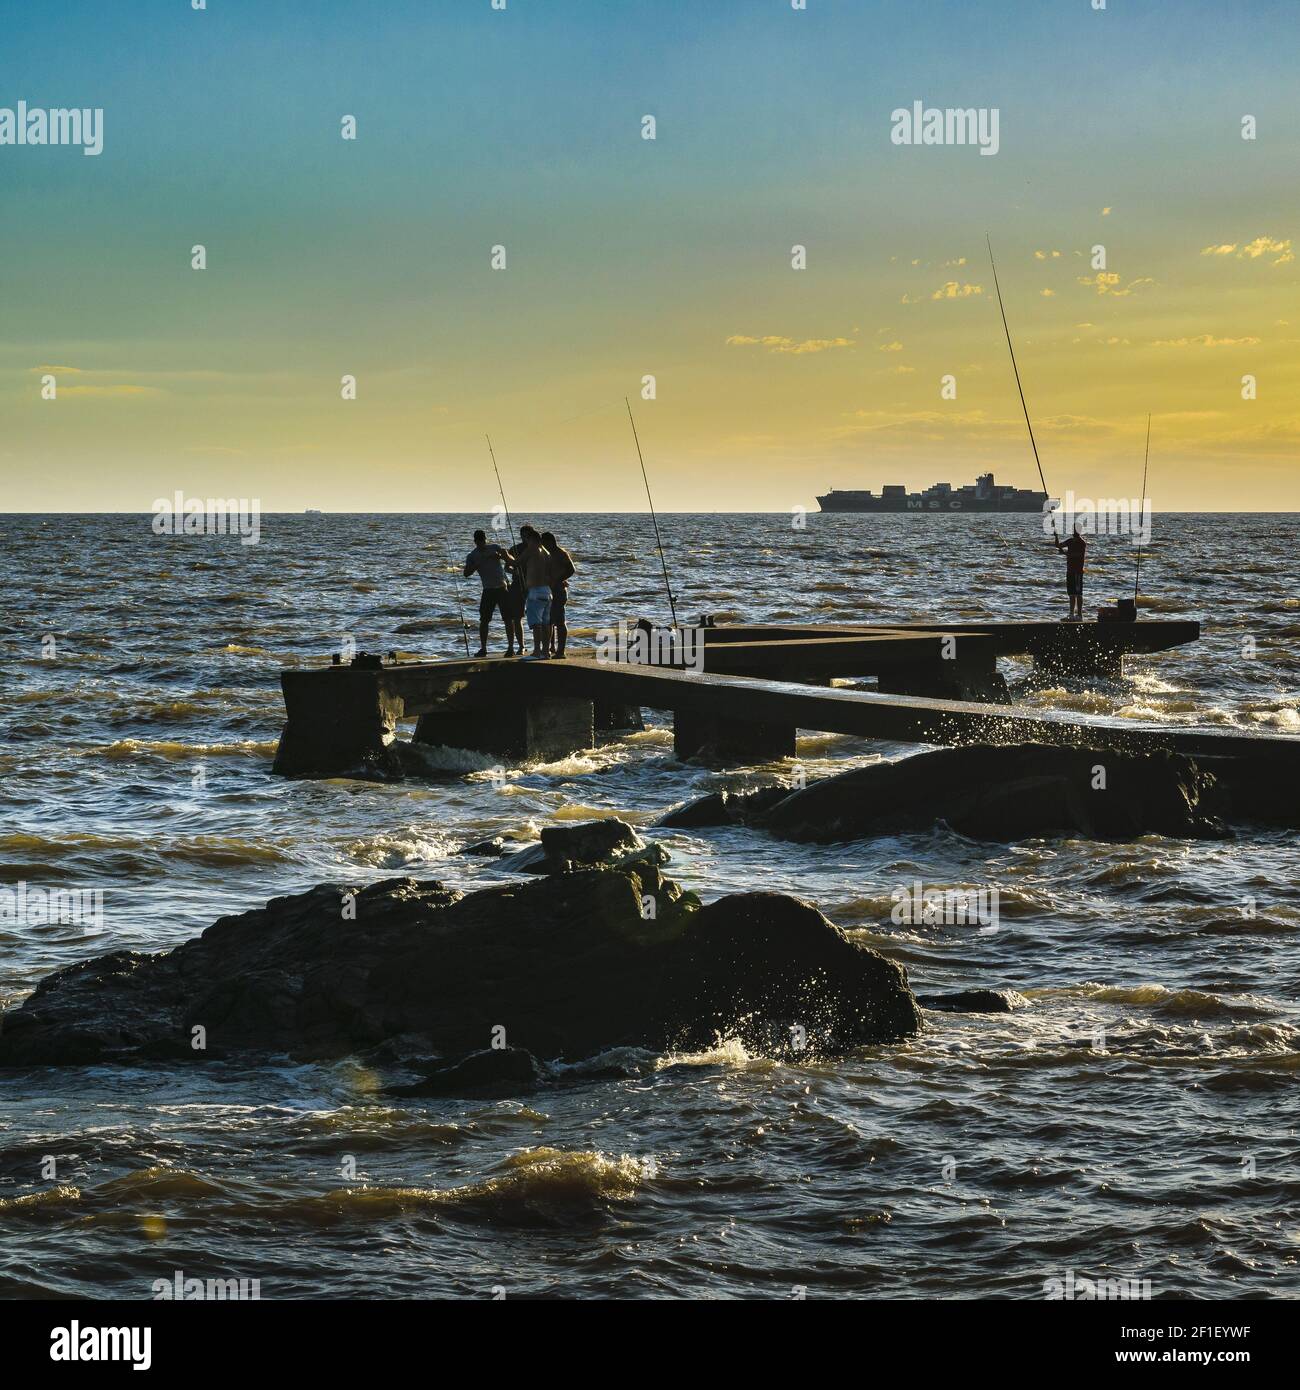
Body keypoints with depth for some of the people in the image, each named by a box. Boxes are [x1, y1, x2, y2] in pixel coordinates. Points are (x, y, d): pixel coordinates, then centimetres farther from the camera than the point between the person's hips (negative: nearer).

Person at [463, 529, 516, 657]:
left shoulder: (495, 549, 3)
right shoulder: (472, 556, 4)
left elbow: (512, 561, 2)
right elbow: (466, 573, -7)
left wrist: (502, 556, -18)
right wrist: (477, 564, -19)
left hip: (502, 588, -2)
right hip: (488, 590, 2)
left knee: (508, 619, -5)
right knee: (484, 620, 0)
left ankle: (510, 647, -2)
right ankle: (483, 648, 9)